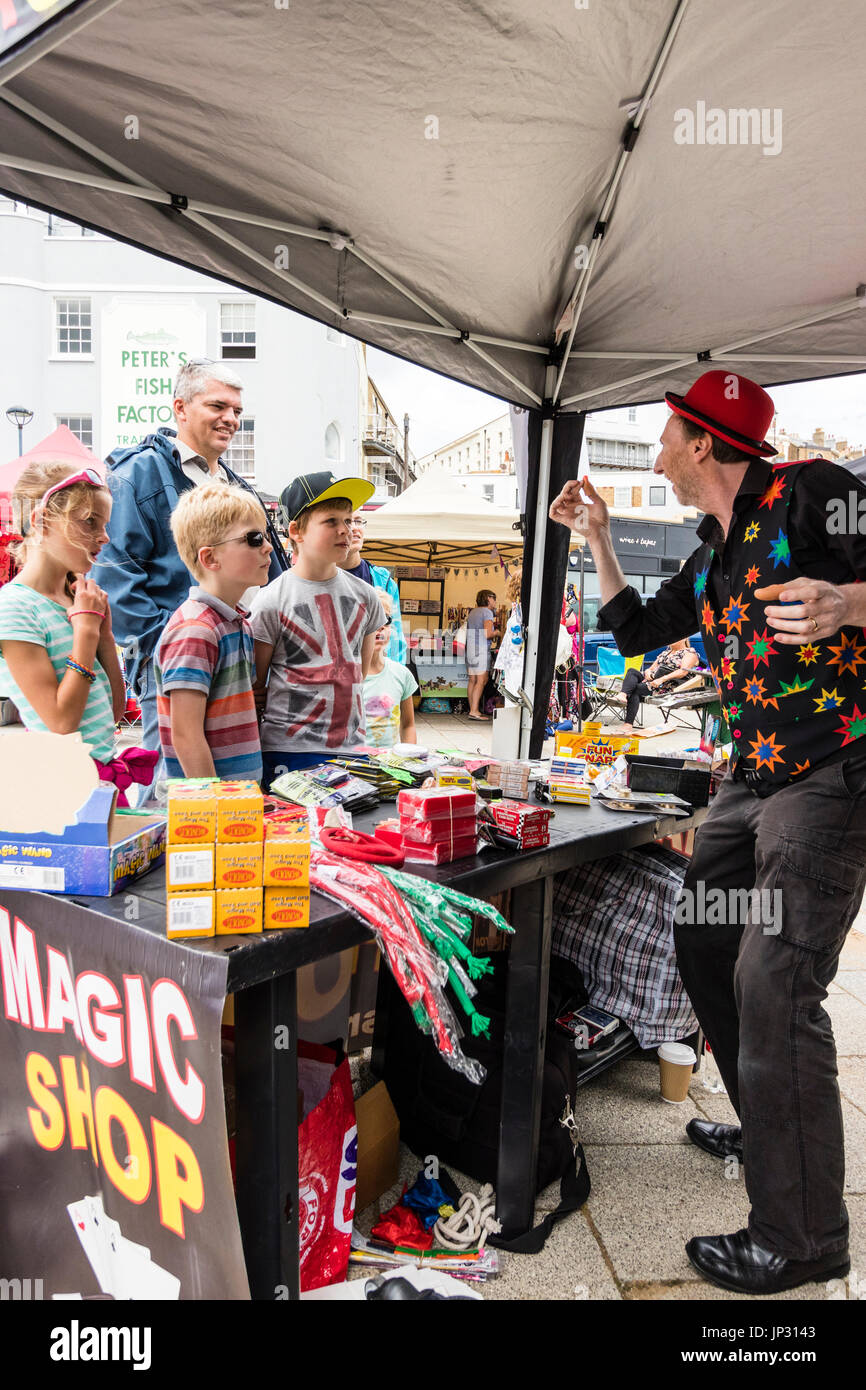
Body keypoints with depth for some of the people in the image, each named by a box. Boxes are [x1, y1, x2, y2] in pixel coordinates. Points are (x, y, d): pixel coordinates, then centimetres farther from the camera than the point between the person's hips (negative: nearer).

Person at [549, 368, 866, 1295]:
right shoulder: (712, 554, 17)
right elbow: (634, 633, 25)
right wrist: (597, 539, 22)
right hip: (752, 780, 10)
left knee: (774, 990, -11)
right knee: (704, 947, 16)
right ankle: (764, 1131, 36)